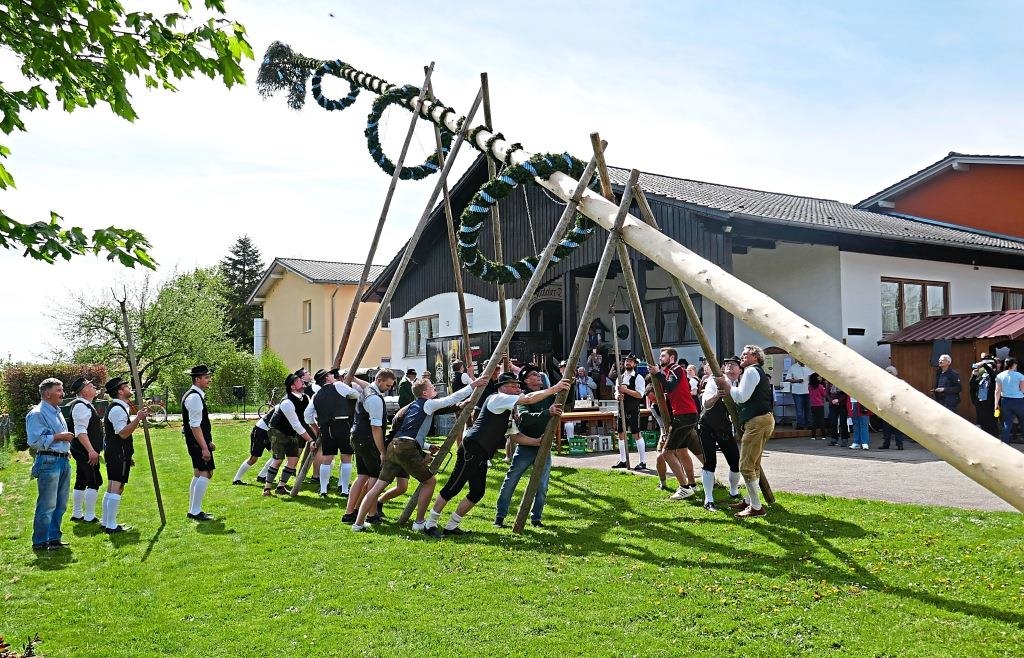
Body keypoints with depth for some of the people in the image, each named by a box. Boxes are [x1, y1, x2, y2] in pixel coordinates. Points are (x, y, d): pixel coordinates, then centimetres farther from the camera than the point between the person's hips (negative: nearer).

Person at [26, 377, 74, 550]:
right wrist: (58, 437, -17)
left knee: (60, 504, 14)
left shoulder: (57, 412, 17)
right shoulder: (37, 414, -11)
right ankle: (40, 542, 4)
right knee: (47, 505, -5)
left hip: (63, 461, 9)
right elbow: (35, 441, -19)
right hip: (49, 462, -9)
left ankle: (54, 538, 23)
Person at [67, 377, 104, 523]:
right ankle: (90, 517, -3)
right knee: (94, 482, -7)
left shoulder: (86, 405, 15)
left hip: (85, 451, 11)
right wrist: (91, 451, -27)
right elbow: (80, 431, -24)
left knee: (81, 482, 15)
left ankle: (77, 514, 24)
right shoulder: (81, 406, -16)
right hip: (86, 451, -11)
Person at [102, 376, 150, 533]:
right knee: (117, 488, -9)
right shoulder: (118, 409, -16)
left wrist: (127, 455, 27)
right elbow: (123, 433, -23)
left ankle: (106, 523, 21)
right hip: (118, 454, -11)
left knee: (111, 488, 14)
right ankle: (111, 526, -8)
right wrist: (138, 418, -27)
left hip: (114, 453, 11)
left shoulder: (120, 407, 18)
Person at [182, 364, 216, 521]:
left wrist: (208, 442, 23)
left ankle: (193, 511, 23)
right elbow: (195, 425, -23)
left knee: (198, 475, 16)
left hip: (197, 442, 11)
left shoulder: (196, 395, 15)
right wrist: (204, 448, -23)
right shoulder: (195, 397, -18)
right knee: (205, 474, -10)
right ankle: (196, 512, -6)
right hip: (198, 442, -11)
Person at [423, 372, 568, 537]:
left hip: (481, 457, 10)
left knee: (477, 493, 10)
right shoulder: (498, 398, -10)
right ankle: (430, 524, 8)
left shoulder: (509, 412, 19)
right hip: (470, 451, -10)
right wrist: (554, 389, -17)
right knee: (453, 488, -3)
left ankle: (451, 526, 22)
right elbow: (529, 399, -20)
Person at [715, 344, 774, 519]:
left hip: (757, 421, -11)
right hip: (764, 419, 11)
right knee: (754, 464, 17)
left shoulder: (751, 371, -8)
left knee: (746, 465, -9)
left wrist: (725, 384, -6)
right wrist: (727, 388, 17)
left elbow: (741, 397, -17)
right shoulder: (759, 372, 23)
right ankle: (750, 501, 26)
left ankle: (756, 507, -7)